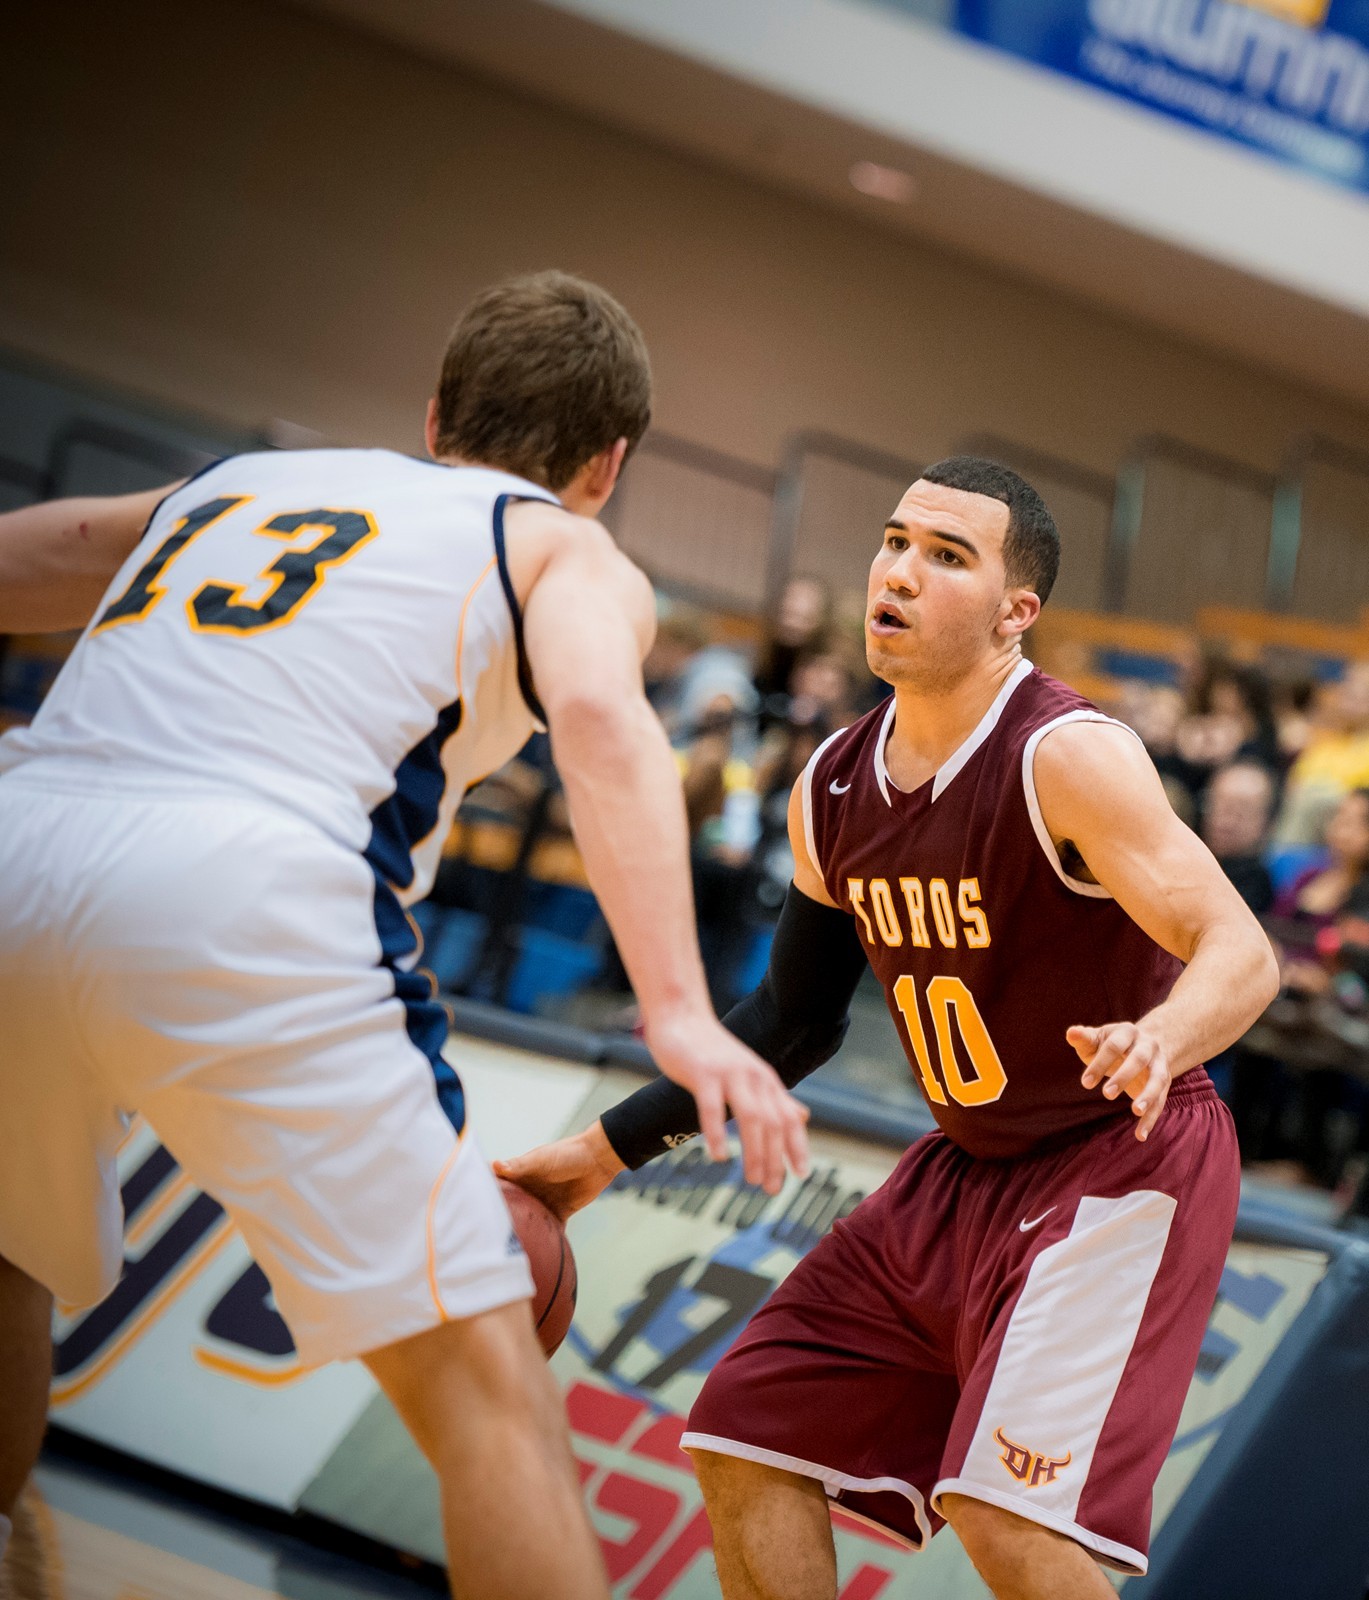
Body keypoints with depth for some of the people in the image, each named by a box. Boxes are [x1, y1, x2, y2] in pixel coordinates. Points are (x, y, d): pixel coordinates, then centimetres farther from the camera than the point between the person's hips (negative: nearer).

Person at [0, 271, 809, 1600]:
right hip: (240, 895, -5)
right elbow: (599, 715, -4)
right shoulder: (568, 551, 17)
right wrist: (678, 1013, -14)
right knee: (481, 1378, 0)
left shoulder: (229, 482, 33)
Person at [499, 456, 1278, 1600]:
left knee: (1002, 1505, -24)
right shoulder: (832, 791, 0)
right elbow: (796, 1017, 13)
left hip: (1125, 1157, -8)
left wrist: (1160, 1039, -51)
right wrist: (610, 1149, 11)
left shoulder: (1067, 758, -22)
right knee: (747, 1438, 7)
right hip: (967, 1165, 8)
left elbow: (1242, 951, -28)